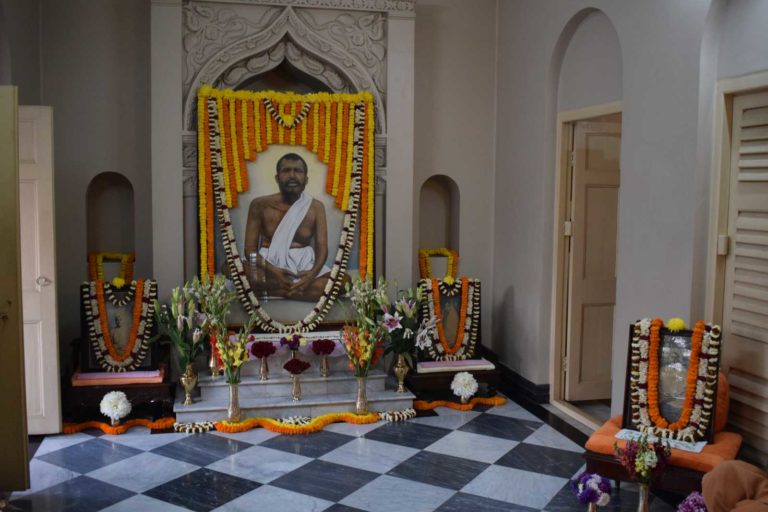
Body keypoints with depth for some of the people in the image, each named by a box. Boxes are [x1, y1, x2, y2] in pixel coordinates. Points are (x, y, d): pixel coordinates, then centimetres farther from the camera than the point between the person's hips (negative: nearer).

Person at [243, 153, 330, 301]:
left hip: (304, 266, 2)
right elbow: (250, 248, -3)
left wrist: (313, 273, -24)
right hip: (269, 265, -2)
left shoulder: (316, 207, 4)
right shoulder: (260, 205, 1)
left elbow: (322, 248, -2)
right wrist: (271, 270, -23)